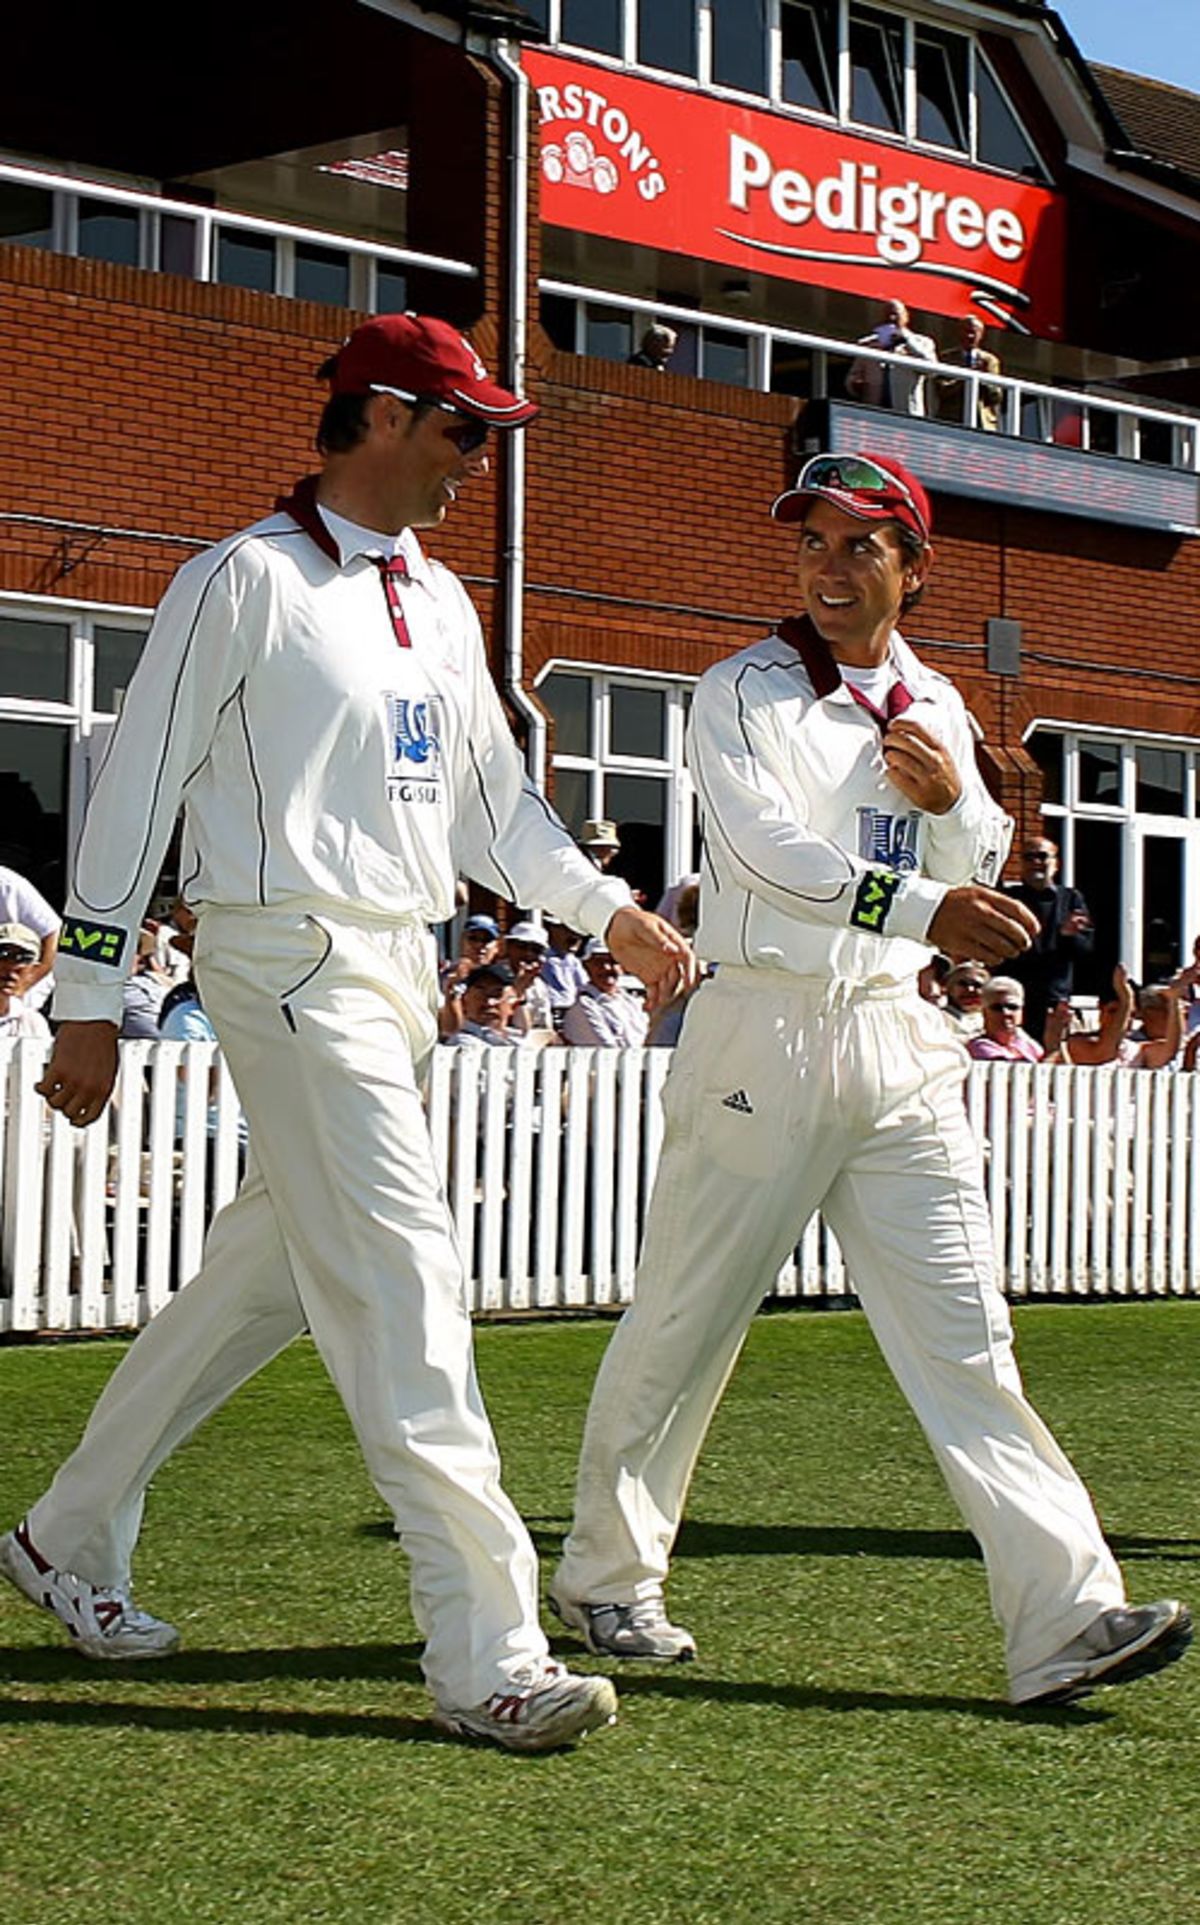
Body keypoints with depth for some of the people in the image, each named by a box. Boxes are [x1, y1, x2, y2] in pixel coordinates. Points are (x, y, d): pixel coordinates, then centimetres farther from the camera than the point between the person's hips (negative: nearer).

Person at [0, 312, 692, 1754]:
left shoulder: (440, 604, 17)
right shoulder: (247, 580, -8)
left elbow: (491, 799, 23)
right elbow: (137, 788, -7)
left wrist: (607, 910, 12)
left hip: (399, 970, 9)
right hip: (287, 958, -9)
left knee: (265, 1273, 14)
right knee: (402, 1286, -13)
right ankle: (485, 1658, -12)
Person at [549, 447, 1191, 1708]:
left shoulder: (933, 708, 16)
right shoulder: (742, 694, -1)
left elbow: (975, 890, 17)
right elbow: (770, 848, -18)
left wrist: (952, 801, -4)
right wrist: (919, 903, -31)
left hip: (898, 1040, 4)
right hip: (764, 1030, -4)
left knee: (961, 1330, -2)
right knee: (682, 1322, 5)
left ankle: (1064, 1617, -8)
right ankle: (606, 1577, 22)